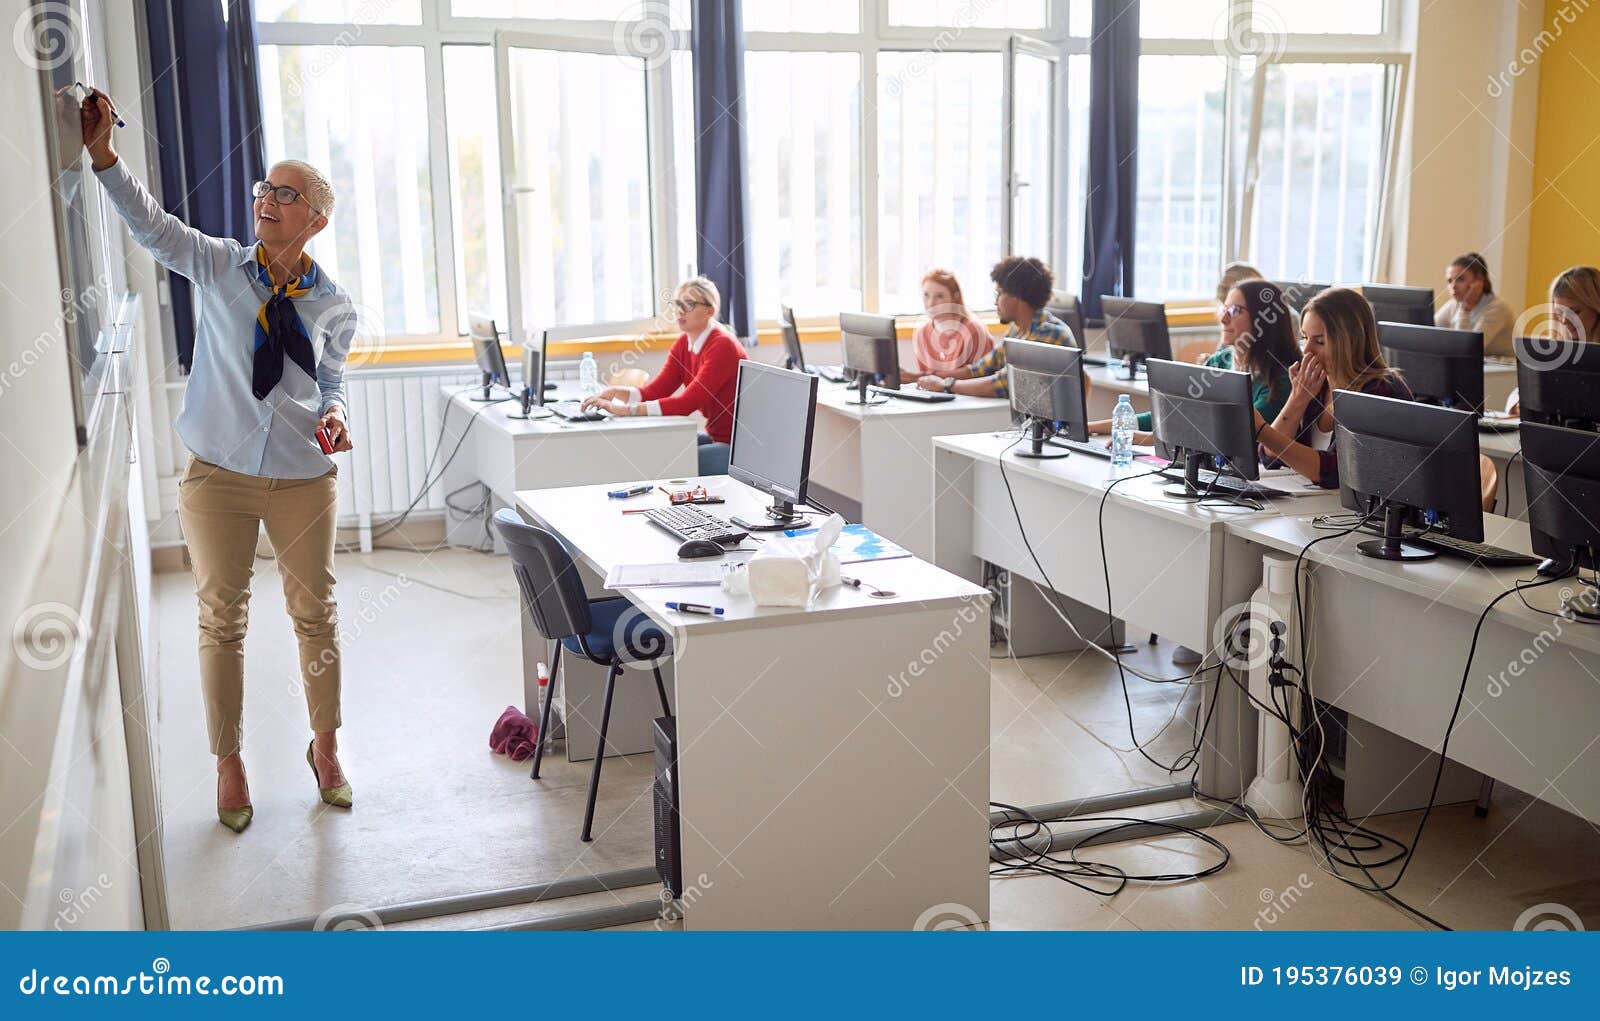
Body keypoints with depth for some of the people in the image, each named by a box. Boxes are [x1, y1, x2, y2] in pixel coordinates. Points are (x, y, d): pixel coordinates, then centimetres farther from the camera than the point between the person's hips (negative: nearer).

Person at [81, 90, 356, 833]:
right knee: (221, 619, 8)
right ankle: (229, 765, 24)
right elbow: (149, 224, -11)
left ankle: (325, 747, 32)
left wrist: (334, 416, -13)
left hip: (303, 480, 1)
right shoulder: (218, 266, -2)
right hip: (218, 476, -1)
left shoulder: (332, 304, 0)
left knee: (315, 613, 11)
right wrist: (103, 155, -23)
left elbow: (333, 380, 8)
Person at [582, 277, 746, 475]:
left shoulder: (722, 346, -20)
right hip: (715, 436, 8)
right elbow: (654, 391, 1)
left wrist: (625, 410, -30)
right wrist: (615, 393, -18)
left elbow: (686, 403, -27)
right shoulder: (683, 343, 6)